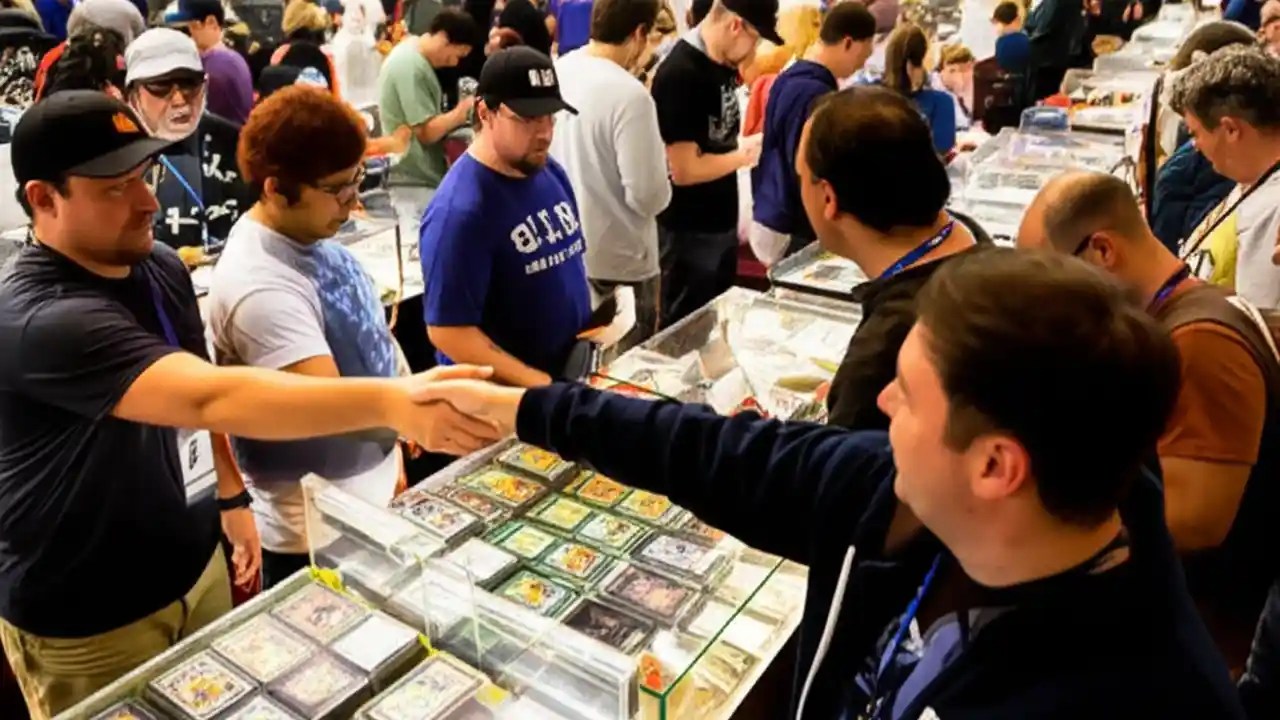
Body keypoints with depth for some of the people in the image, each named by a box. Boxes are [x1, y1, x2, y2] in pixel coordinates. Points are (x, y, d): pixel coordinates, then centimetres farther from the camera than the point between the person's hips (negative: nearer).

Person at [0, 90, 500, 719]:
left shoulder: (159, 268, -3)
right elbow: (209, 397, -44)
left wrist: (231, 497, 9)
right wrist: (390, 402, -52)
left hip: (192, 568, 7)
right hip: (86, 621, -7)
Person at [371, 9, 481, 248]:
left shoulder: (414, 56, 12)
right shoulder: (410, 67, -19)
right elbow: (427, 131, -20)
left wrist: (454, 115, 2)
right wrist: (460, 112, -10)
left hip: (422, 178, 10)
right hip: (416, 182, -10)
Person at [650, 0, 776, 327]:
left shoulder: (722, 64, 4)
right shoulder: (680, 74, -23)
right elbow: (685, 170, -24)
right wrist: (744, 155, -12)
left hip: (723, 222, 9)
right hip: (690, 231, -9)